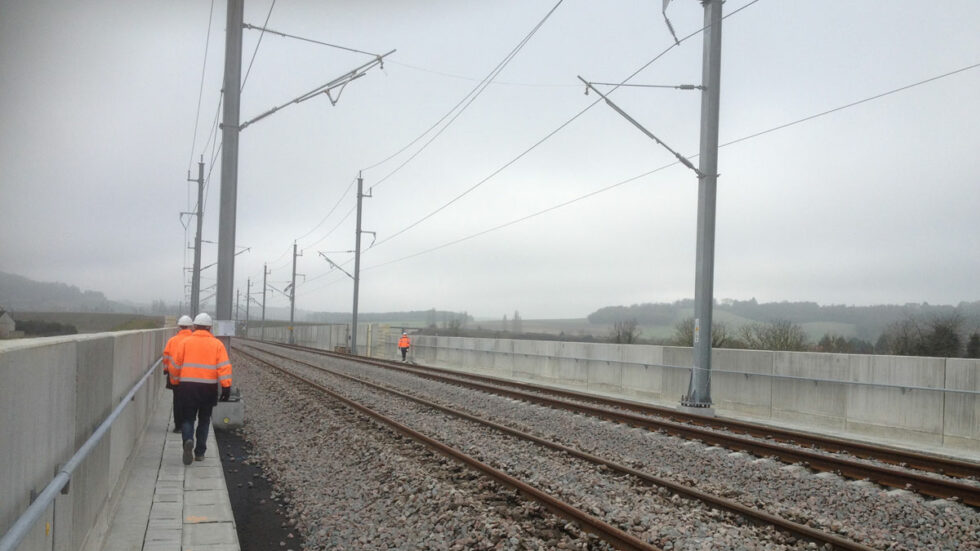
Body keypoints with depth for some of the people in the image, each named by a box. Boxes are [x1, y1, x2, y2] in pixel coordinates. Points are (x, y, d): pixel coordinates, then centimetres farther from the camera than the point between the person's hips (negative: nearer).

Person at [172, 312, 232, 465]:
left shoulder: (185, 342, 2)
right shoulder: (217, 344, 1)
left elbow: (176, 364, 7)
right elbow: (224, 367, -7)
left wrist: (177, 381, 22)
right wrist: (226, 386, -9)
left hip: (187, 386, 0)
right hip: (208, 388, 0)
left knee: (187, 418, 7)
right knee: (204, 420, 14)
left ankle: (188, 440, -22)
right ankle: (200, 453, 15)